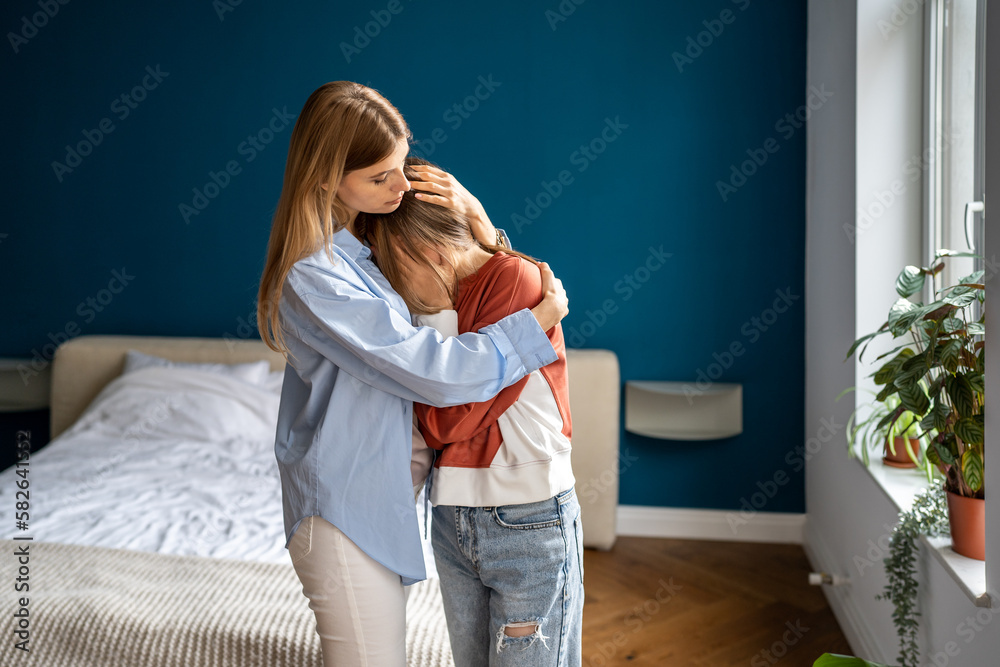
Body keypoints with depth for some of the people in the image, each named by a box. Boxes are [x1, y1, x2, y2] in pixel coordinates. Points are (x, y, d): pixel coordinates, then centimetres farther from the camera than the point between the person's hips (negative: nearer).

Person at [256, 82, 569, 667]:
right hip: (344, 512, -8)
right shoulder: (312, 279, -24)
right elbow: (438, 372, -27)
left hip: (382, 495, 8)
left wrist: (475, 216, -7)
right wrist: (543, 318, -15)